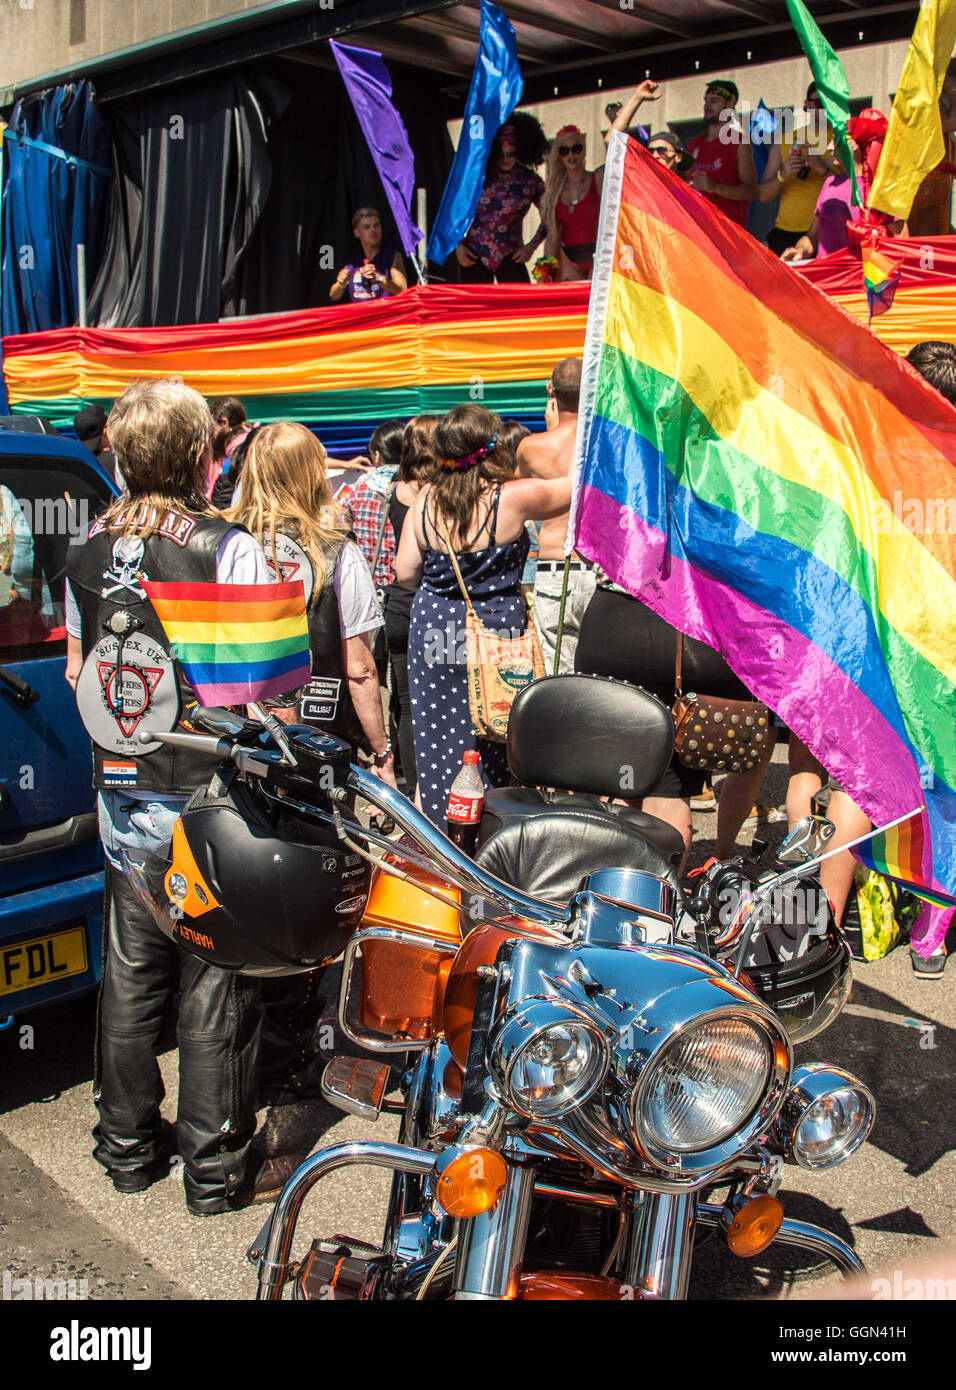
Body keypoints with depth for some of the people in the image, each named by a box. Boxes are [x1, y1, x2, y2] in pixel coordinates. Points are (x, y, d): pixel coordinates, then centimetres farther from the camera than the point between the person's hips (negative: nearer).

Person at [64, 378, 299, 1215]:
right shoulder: (231, 549, -15)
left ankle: (128, 1146, 32)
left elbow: (75, 671, 12)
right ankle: (217, 1167, 18)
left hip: (124, 800, 6)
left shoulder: (88, 554, 3)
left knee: (131, 979, 17)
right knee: (216, 989, 6)